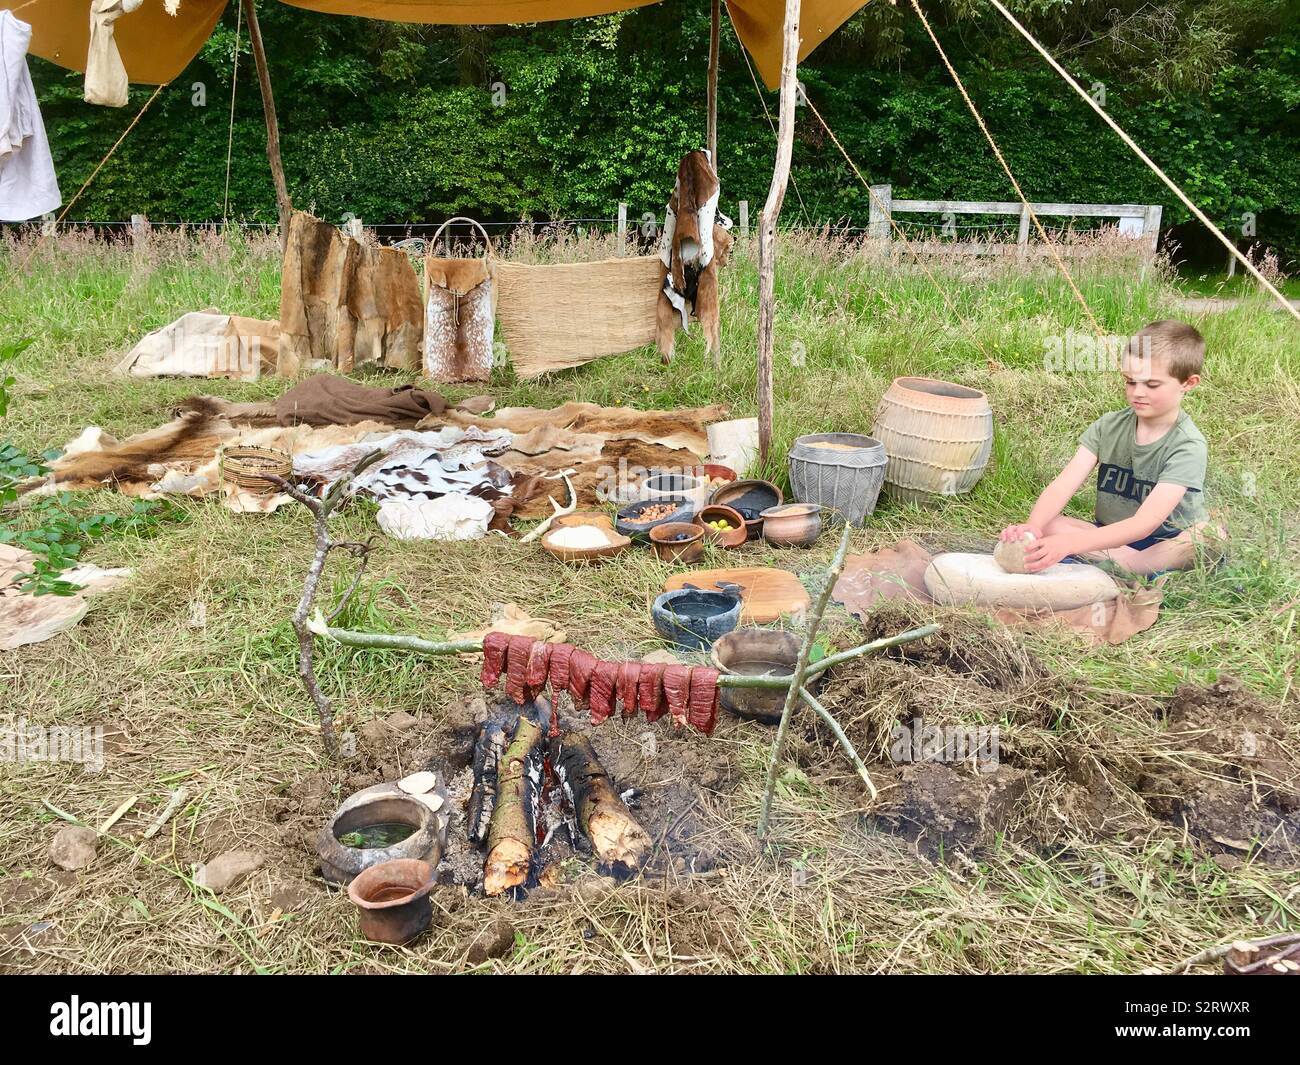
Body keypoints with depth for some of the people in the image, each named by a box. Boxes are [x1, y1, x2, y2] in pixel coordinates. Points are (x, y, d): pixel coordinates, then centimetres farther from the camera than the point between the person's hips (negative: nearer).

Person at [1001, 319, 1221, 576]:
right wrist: (1032, 526, -37)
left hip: (1169, 543, -4)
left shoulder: (1188, 446, -18)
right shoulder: (1109, 426, -4)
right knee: (1046, 524, -21)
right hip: (1110, 536, 4)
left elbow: (1145, 523, -29)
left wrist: (1070, 543, -43)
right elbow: (1063, 485, -15)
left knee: (1213, 535, -34)